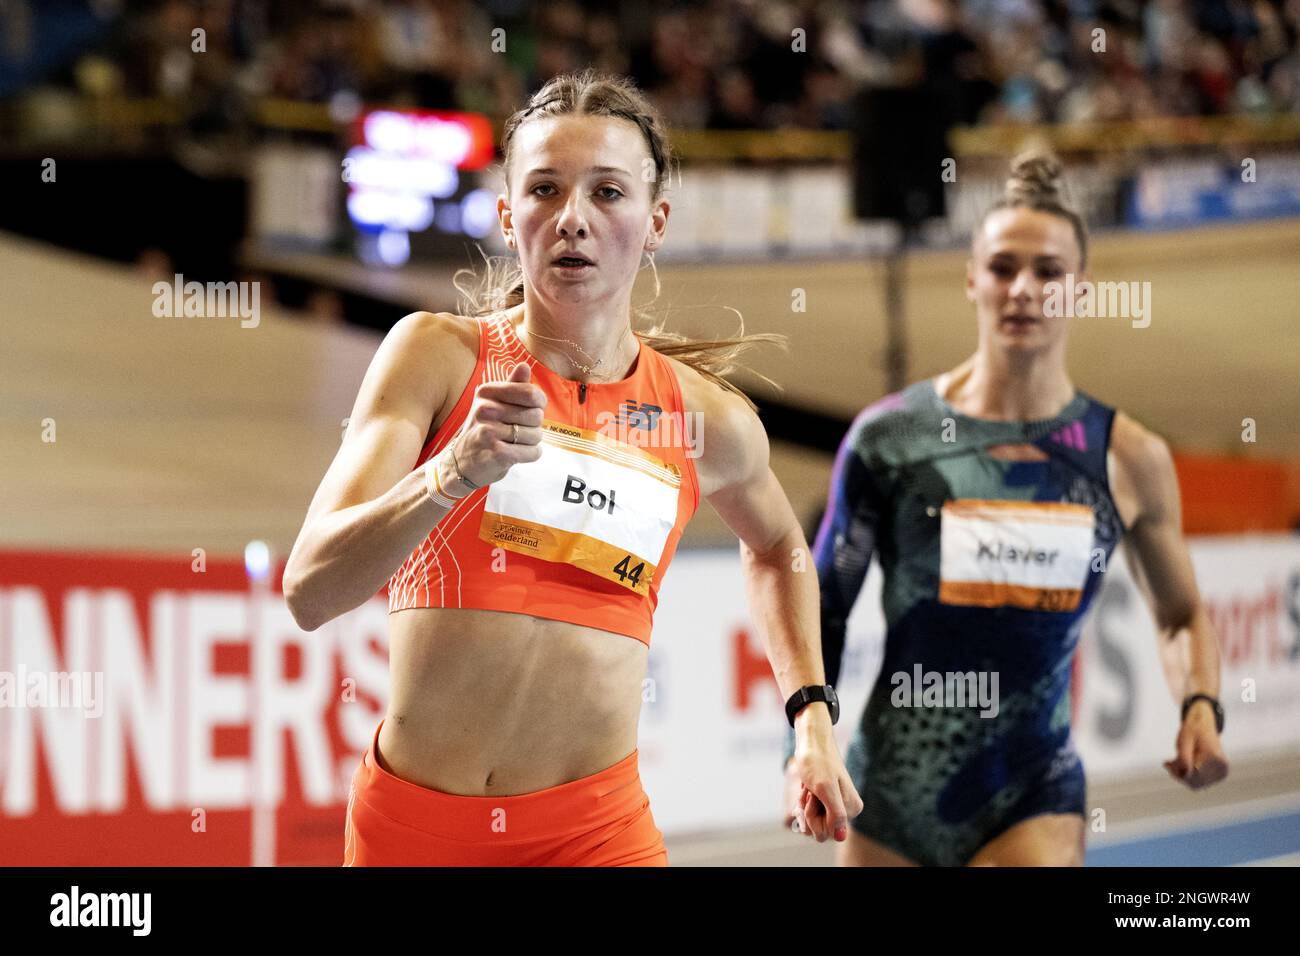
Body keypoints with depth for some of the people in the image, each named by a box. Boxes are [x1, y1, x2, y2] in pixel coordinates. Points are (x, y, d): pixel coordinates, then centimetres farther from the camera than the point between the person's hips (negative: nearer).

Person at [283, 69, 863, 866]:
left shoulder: (709, 420, 4)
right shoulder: (438, 354, -3)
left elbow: (777, 547, 27)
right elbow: (309, 592, -13)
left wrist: (812, 711, 17)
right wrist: (453, 474, -27)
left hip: (595, 828, 1)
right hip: (407, 823, -1)